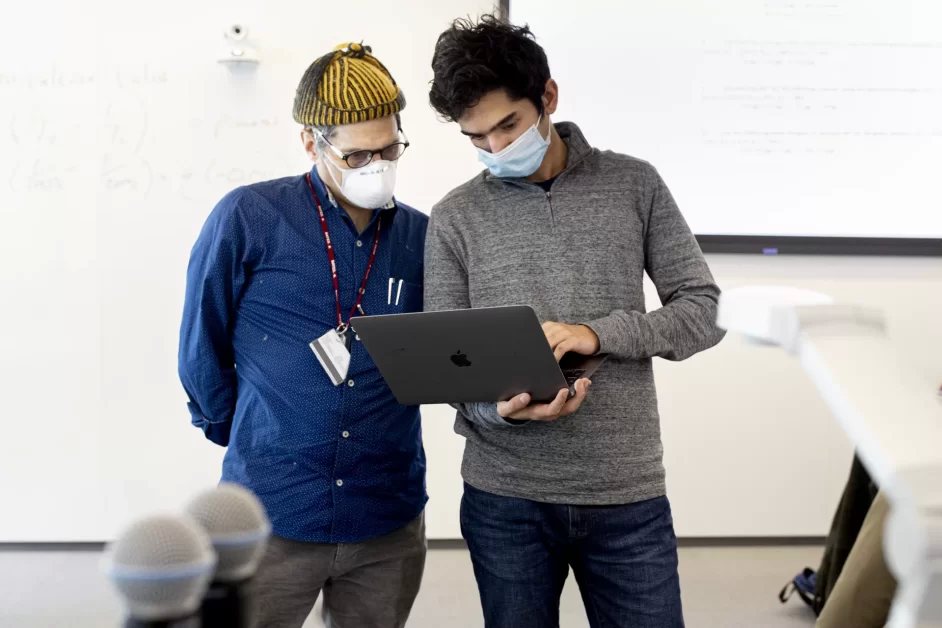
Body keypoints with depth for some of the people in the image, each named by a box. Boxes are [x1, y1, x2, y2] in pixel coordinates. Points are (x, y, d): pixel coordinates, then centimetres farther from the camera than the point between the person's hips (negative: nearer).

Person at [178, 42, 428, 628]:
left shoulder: (422, 238, 1)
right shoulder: (247, 218, -8)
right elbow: (202, 347, 2)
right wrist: (242, 436, 8)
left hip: (390, 523, 3)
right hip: (272, 516, -2)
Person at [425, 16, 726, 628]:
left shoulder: (634, 184, 2)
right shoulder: (454, 218, 1)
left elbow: (706, 311, 0)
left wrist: (600, 334, -17)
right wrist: (498, 409, -21)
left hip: (628, 495, 0)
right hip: (504, 499, 0)